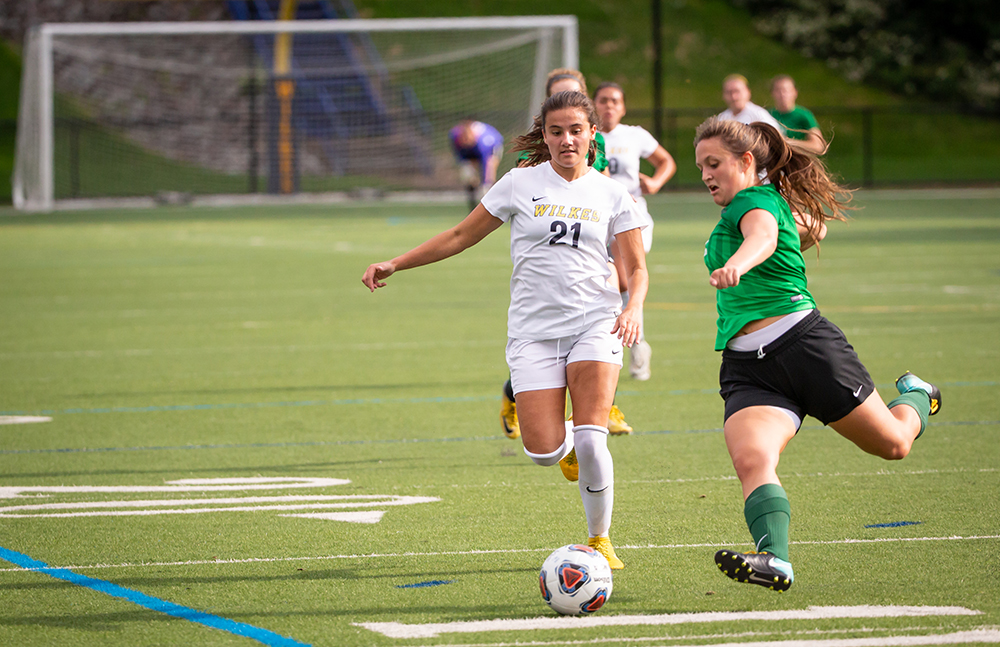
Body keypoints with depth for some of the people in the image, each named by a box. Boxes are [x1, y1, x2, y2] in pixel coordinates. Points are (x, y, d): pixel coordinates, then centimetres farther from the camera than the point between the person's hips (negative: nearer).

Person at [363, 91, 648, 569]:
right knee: (543, 452, -14)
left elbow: (636, 266, 7)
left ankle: (599, 539, 4)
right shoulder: (521, 184, 5)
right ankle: (568, 440, 25)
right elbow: (462, 236, 12)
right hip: (533, 328, 0)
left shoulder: (611, 195, 7)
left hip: (594, 323, 0)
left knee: (589, 442, -18)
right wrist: (394, 265, 8)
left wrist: (633, 307, -15)